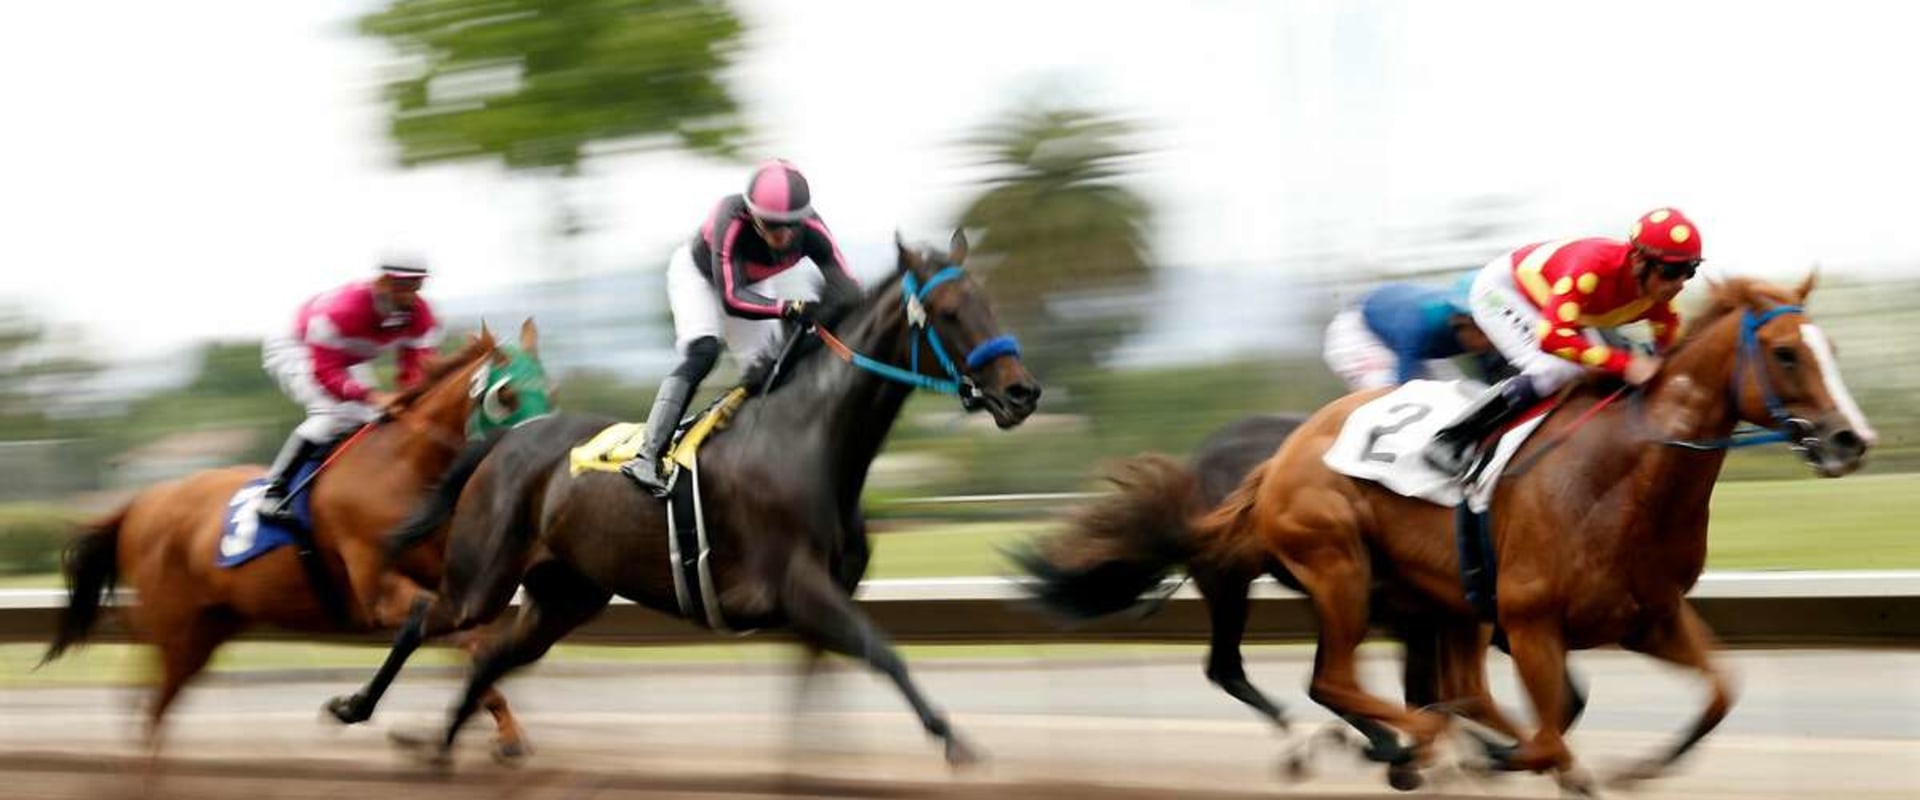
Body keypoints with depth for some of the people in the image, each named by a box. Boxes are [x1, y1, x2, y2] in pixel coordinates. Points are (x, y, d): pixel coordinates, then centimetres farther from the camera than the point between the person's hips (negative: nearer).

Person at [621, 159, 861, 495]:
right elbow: (731, 298, -48)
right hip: (697, 274, -5)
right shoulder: (731, 223, -43)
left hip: (751, 283, 5)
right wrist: (791, 308, -61)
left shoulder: (811, 230, -32)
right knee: (702, 353, -26)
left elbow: (845, 285, -36)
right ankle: (648, 454, -31)